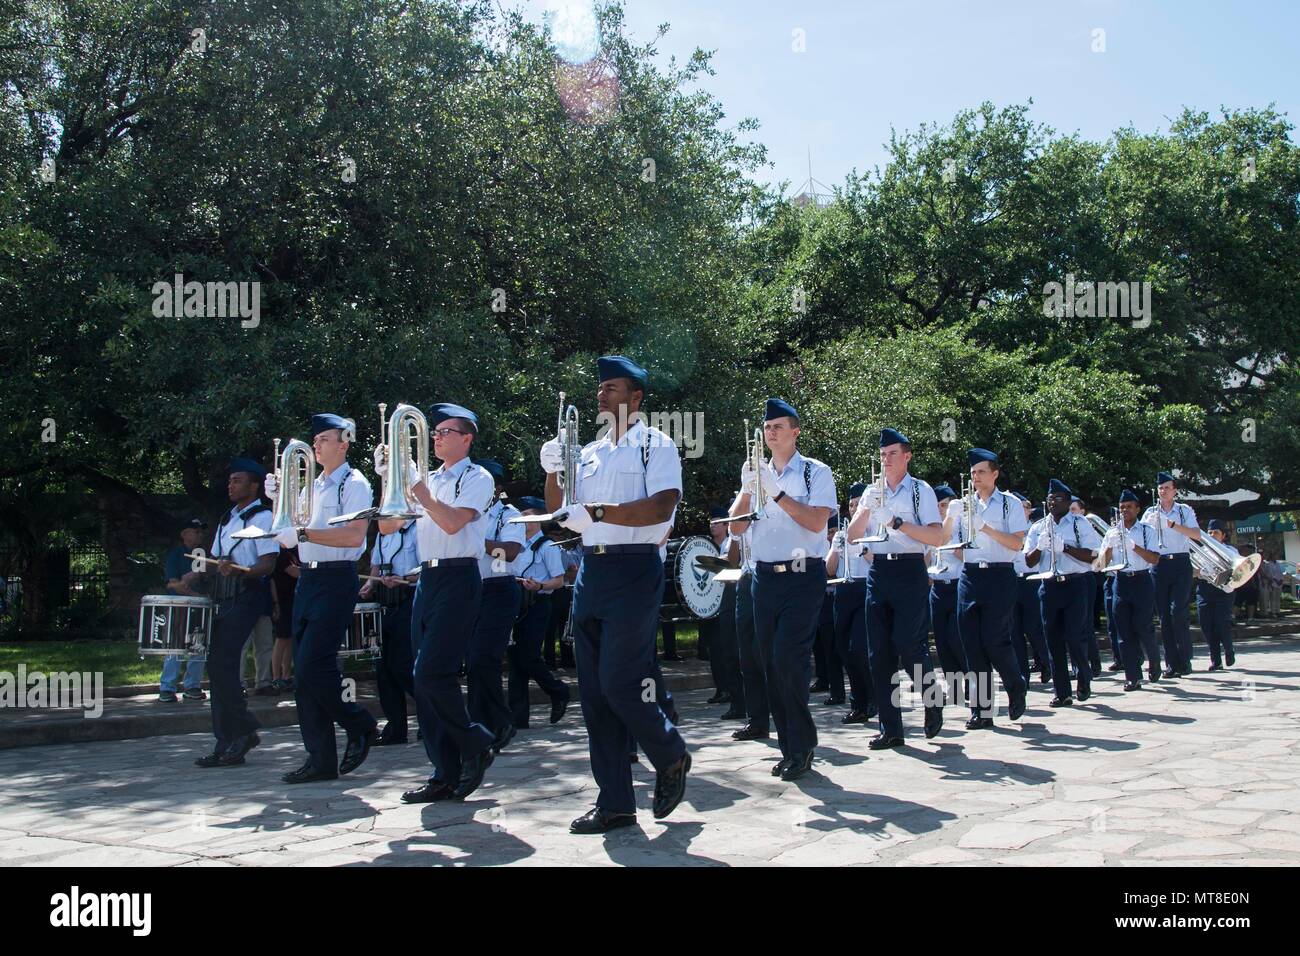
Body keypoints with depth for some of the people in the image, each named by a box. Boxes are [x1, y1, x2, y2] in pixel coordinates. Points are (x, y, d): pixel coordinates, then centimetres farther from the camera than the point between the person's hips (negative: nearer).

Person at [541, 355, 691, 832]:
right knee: (594, 690, 5)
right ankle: (614, 801, 12)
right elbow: (560, 512, 17)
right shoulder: (590, 452, 18)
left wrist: (596, 511, -22)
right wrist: (553, 474, 0)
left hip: (634, 572, -7)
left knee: (619, 683, -11)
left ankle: (672, 755, 17)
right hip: (591, 570, 7)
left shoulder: (656, 446, -2)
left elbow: (660, 508, -17)